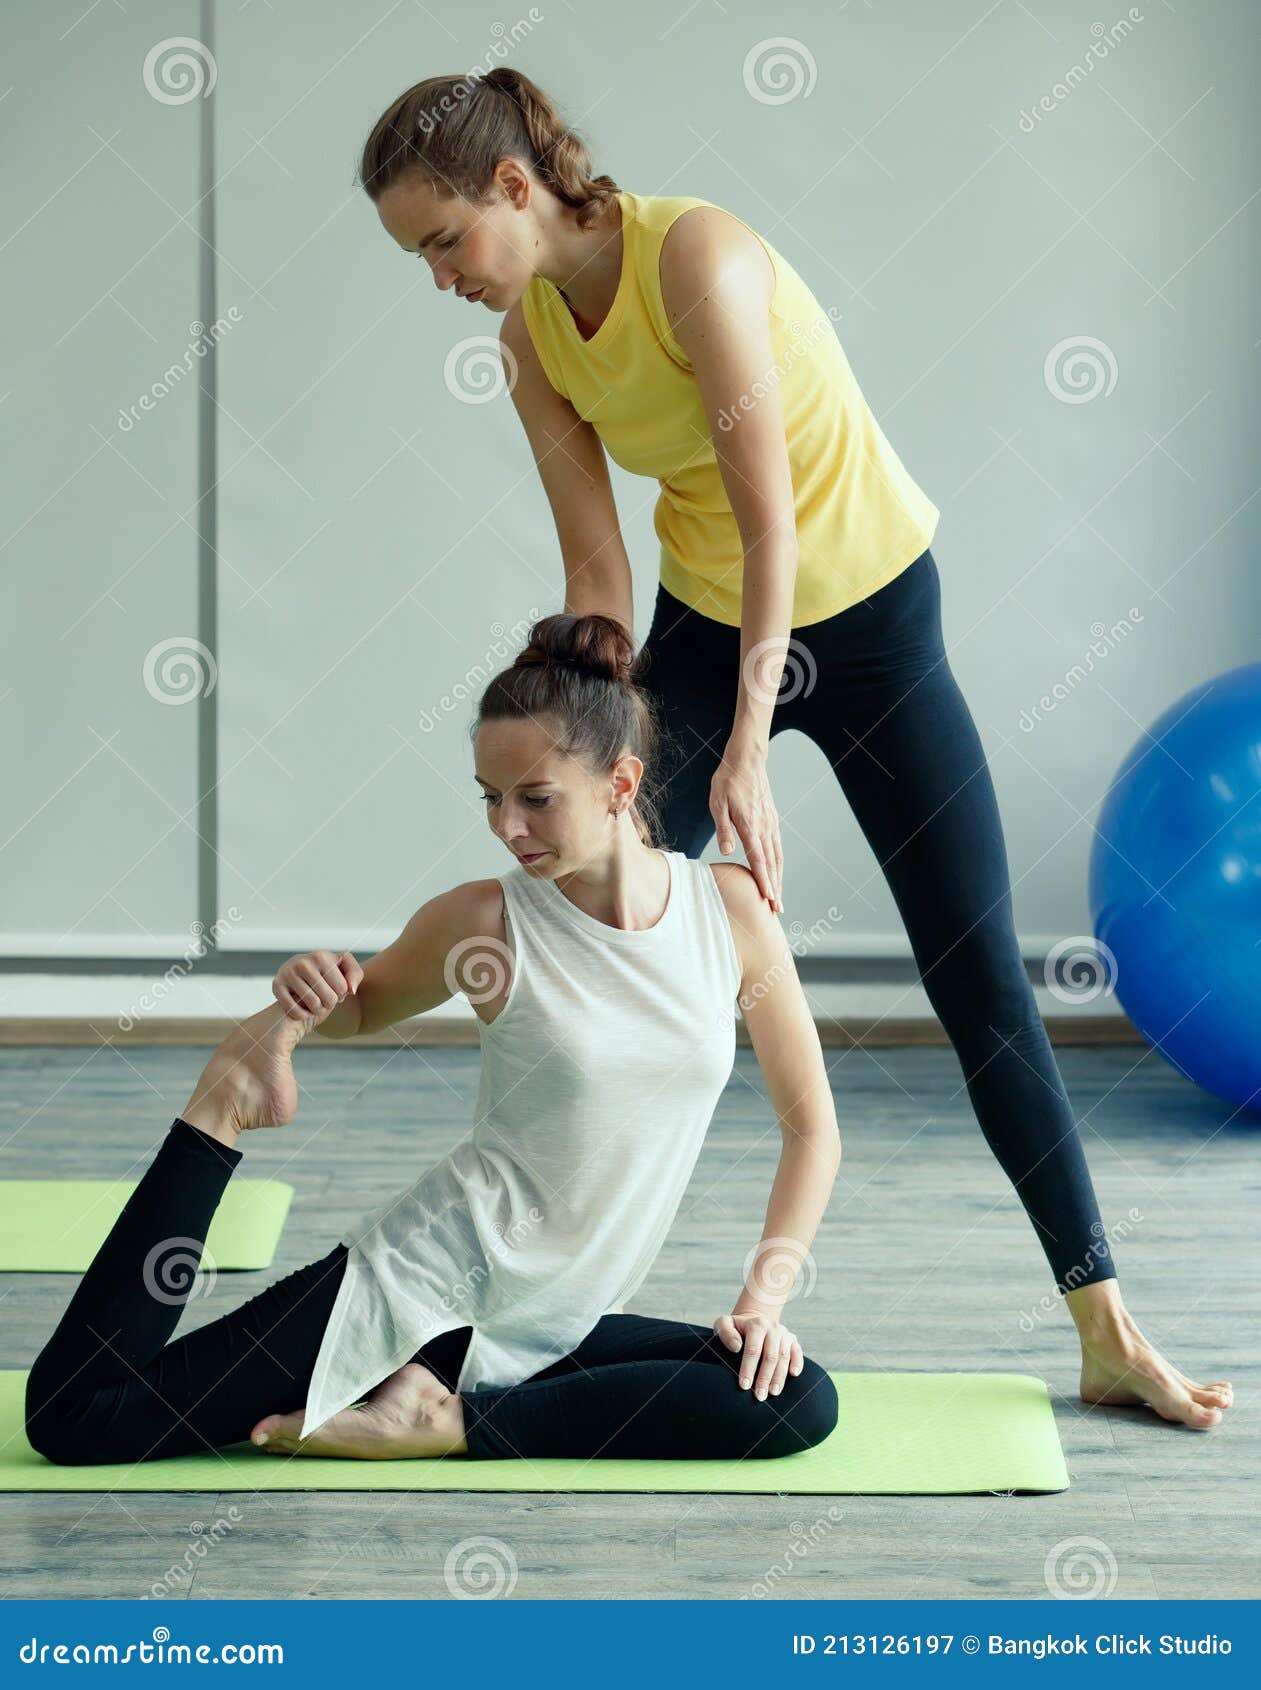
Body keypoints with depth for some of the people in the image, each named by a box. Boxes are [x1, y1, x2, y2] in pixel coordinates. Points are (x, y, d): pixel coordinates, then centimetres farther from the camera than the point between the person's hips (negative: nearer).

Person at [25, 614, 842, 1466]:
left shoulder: (731, 905, -4)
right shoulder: (483, 921, -10)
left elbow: (810, 1123, 4)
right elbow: (363, 1004, 11)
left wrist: (763, 1298, -6)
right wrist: (287, 1018, -12)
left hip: (552, 1329, 4)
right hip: (424, 1289, -4)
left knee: (803, 1403, -21)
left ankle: (449, 1422, -12)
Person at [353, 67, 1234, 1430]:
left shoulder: (697, 256, -26)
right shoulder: (532, 337, -6)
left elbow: (770, 521, -29)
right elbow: (596, 567, -5)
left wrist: (747, 752, -31)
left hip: (871, 621, -5)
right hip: (705, 627, 5)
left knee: (983, 984, -3)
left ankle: (1109, 1338, 5)